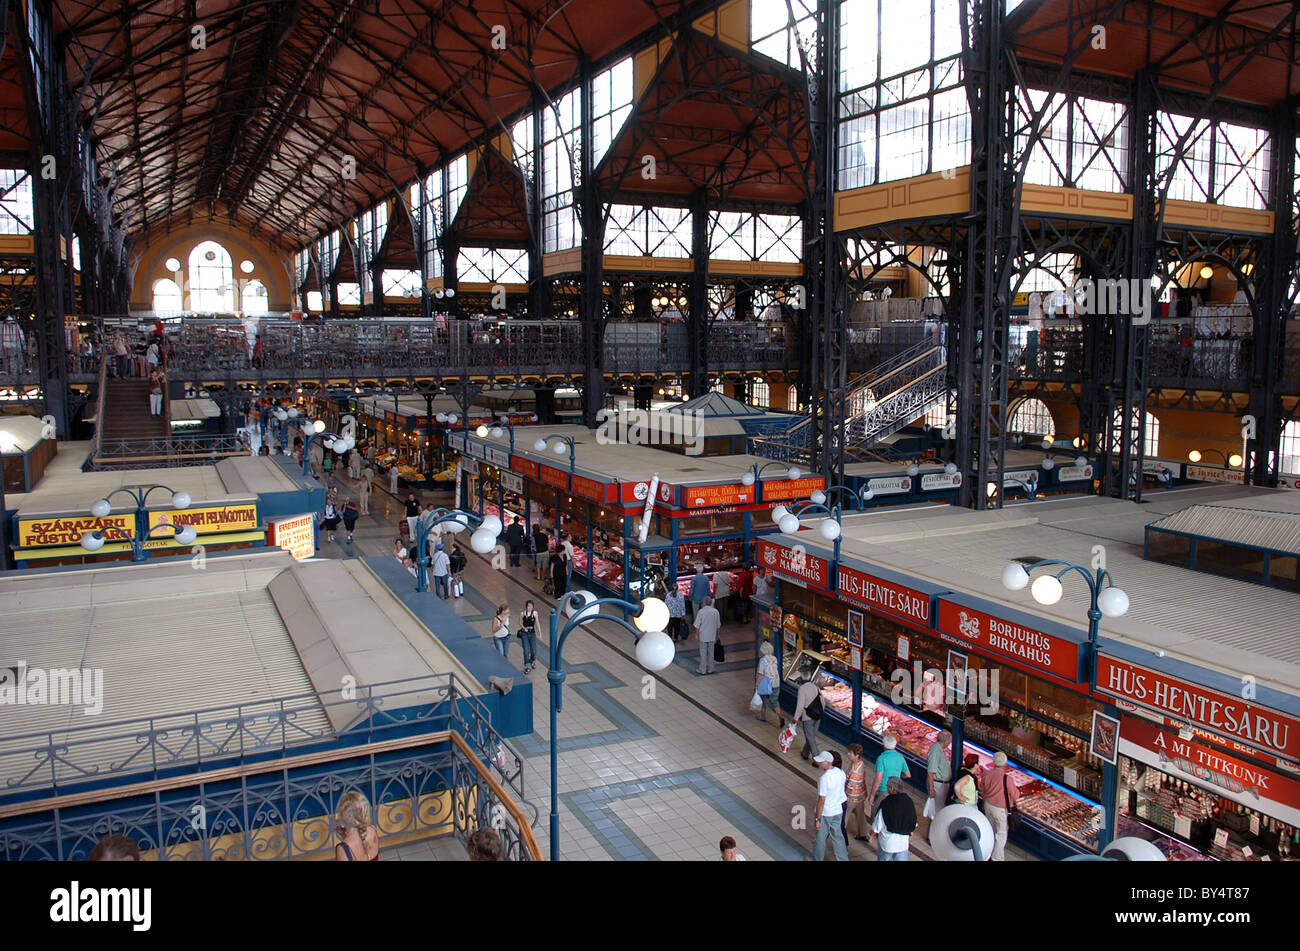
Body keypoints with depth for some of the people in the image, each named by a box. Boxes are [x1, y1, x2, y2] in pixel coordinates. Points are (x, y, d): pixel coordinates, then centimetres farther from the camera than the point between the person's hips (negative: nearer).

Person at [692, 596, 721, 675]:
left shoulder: (701, 611, -14)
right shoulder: (715, 611, -4)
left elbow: (697, 625, -10)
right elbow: (718, 625, 4)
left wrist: (696, 634, 3)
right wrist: (717, 635, 16)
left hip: (703, 636, -3)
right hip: (712, 636, 3)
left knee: (703, 653, 7)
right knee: (711, 652, 14)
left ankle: (702, 669, 13)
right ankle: (710, 669, 21)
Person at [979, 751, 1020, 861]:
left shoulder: (986, 774, -9)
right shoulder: (1007, 778, -25)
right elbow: (1016, 795, -13)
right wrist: (1017, 789, 7)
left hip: (988, 805, 6)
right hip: (999, 809, -6)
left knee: (991, 830, 22)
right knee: (1001, 833, 8)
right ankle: (997, 858, 10)